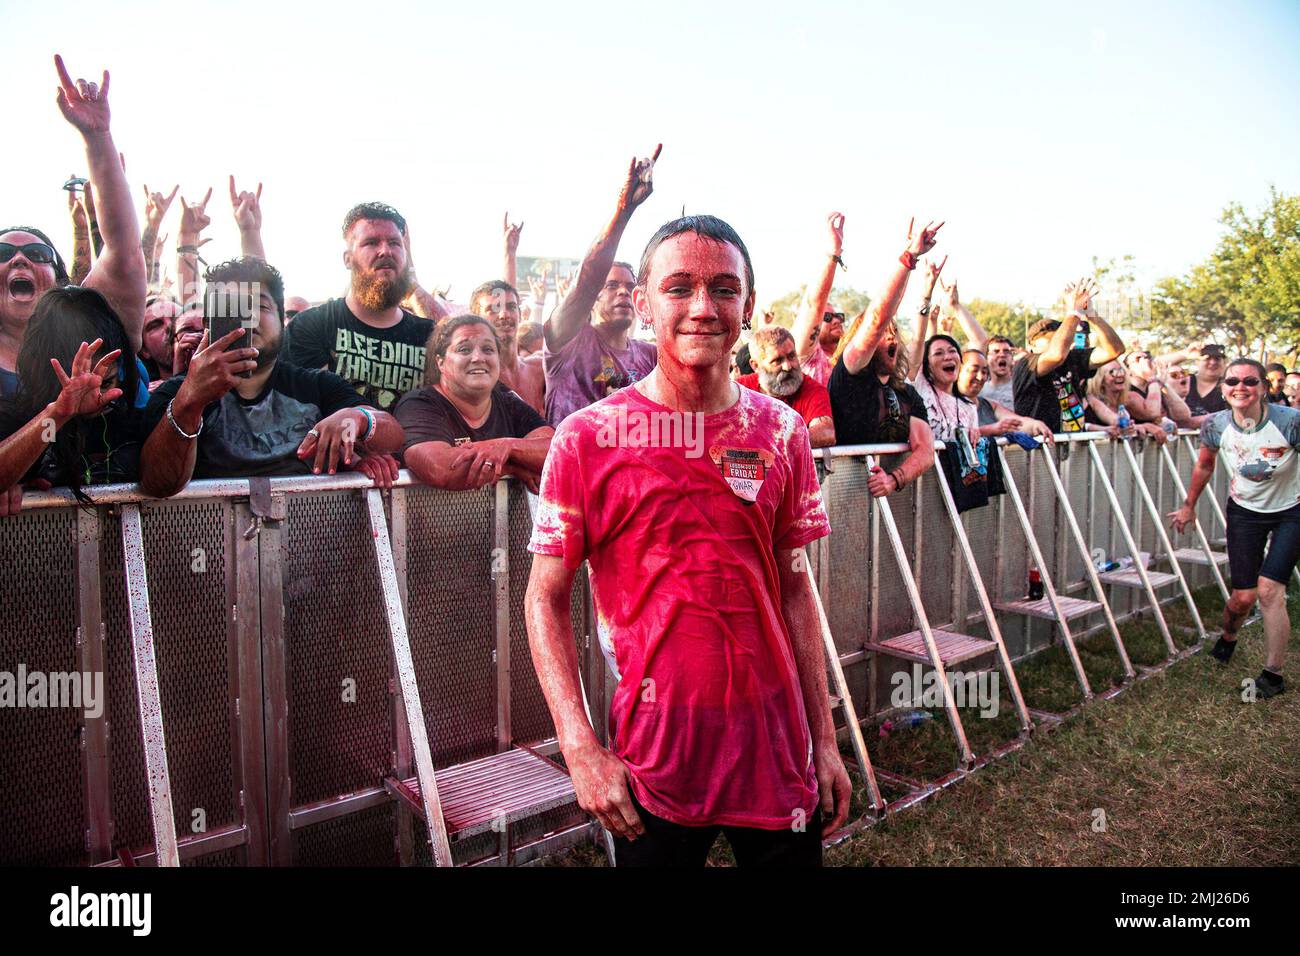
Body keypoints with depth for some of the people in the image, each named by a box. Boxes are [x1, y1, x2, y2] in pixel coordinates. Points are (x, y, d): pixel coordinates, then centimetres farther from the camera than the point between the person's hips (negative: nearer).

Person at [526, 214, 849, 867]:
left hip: (777, 742, 3)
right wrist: (580, 747, -13)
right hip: (653, 755, -2)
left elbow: (794, 587, 6)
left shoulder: (782, 432, 1)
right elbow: (546, 598, -5)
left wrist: (825, 738, 6)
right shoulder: (587, 438, -8)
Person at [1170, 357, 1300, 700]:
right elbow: (1204, 466, 4)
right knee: (1243, 596, 4)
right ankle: (1227, 639, 40)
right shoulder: (1217, 425, -16)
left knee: (1269, 590, -13)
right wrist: (1189, 506, 13)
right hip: (1245, 510, 2)